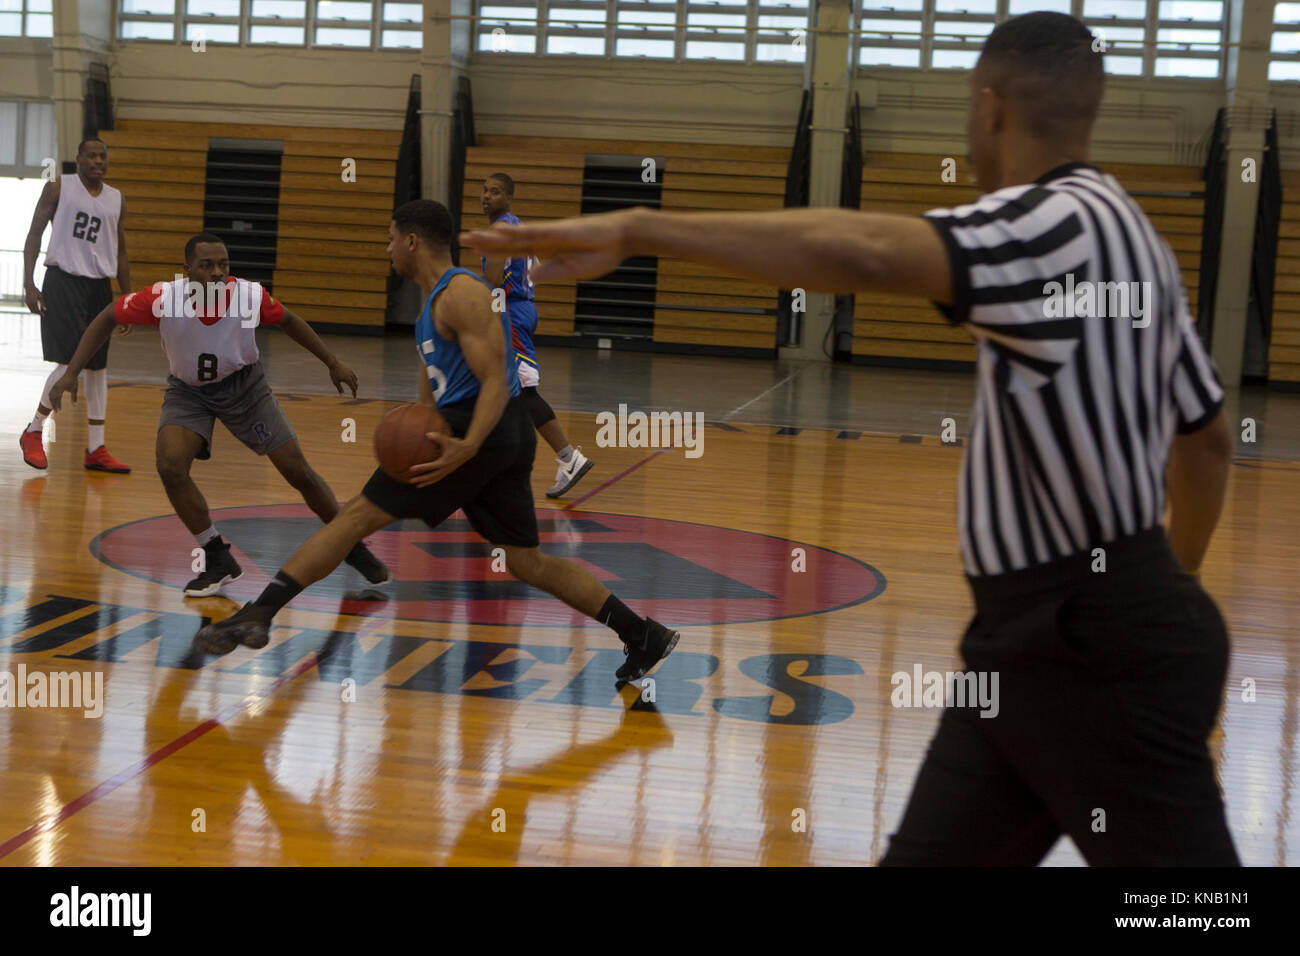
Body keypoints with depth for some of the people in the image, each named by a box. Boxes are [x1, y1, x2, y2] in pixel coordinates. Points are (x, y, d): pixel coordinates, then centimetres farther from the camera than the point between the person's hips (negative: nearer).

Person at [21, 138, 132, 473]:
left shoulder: (116, 200, 11)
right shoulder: (58, 188, -1)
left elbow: (120, 252, 17)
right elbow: (34, 234, -2)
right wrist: (29, 283, -12)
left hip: (100, 285, 5)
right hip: (63, 281, -5)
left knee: (98, 367, 5)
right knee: (71, 362, -13)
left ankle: (96, 450, 11)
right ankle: (32, 432, 5)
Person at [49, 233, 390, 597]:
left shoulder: (251, 296, -26)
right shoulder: (163, 300, -29)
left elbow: (287, 321, -3)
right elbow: (107, 318, -12)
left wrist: (333, 363, 2)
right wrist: (70, 374, -16)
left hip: (244, 384, 0)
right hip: (188, 390, 0)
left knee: (298, 471, -2)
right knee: (170, 465, -24)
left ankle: (353, 547, 20)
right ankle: (218, 560, -6)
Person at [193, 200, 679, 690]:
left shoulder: (462, 295, -10)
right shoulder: (436, 300, 21)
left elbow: (496, 383, -19)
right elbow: (430, 393, 27)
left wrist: (467, 447, -33)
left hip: (480, 428, -10)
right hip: (510, 437, 10)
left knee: (359, 515, -7)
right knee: (527, 561, 13)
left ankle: (256, 615, -8)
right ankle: (643, 636, 12)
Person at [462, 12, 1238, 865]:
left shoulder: (1059, 221, -18)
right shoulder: (1125, 234, 12)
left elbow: (861, 252, -37)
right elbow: (1209, 440, 20)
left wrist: (635, 230, -39)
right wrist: (1169, 588, 33)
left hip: (1096, 644, -9)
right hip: (1042, 636, 9)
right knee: (932, 853, 12)